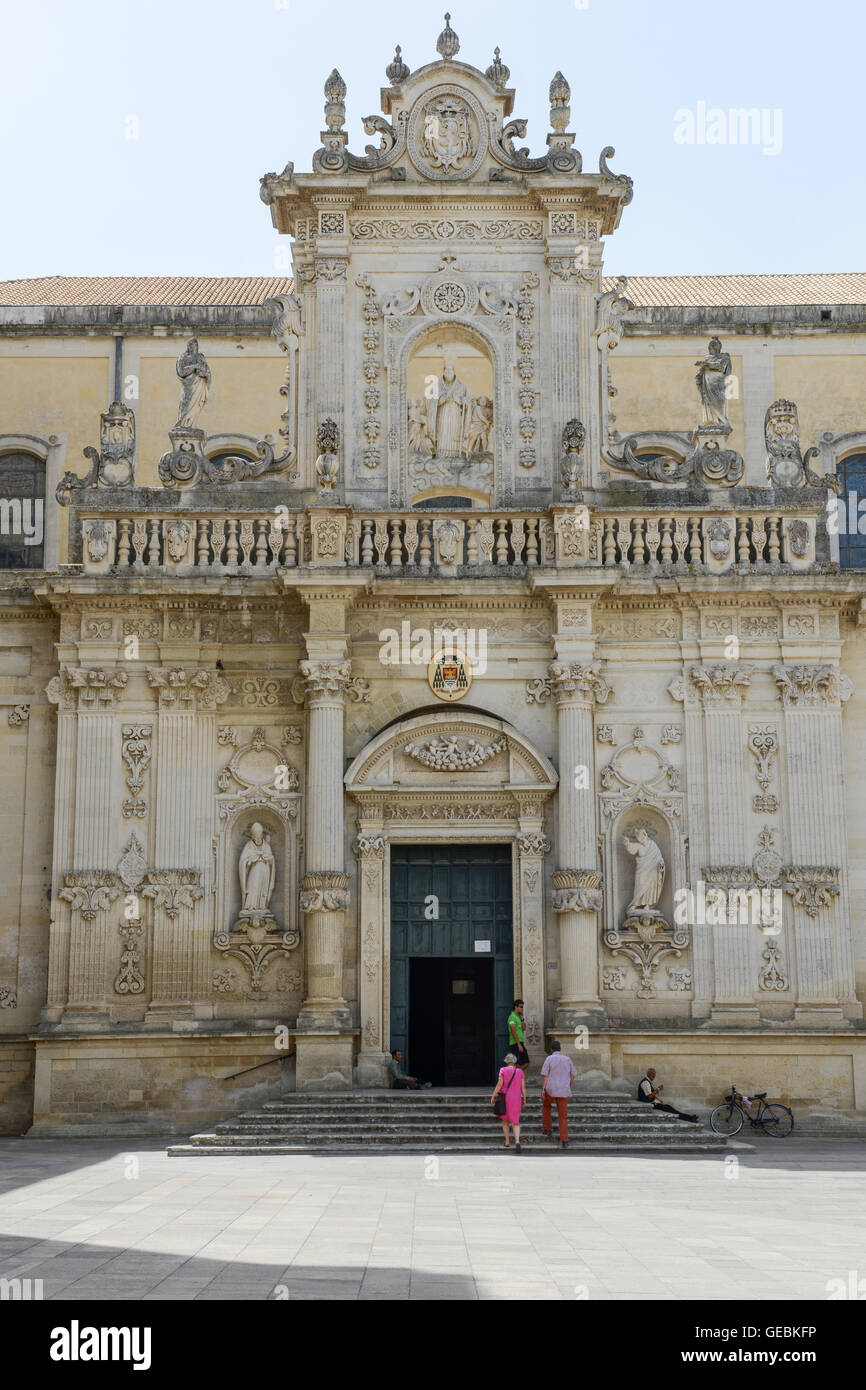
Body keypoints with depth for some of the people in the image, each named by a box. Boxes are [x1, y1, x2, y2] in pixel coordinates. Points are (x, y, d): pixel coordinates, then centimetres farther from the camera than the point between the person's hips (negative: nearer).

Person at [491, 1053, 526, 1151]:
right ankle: (517, 1141, -17)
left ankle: (507, 1142, 19)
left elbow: (499, 1084, -10)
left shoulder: (503, 1070, -5)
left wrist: (493, 1096, -3)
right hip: (516, 1100, 1)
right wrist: (524, 1099, 11)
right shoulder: (520, 1072, 2)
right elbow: (523, 1087, 1)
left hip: (504, 1098, -1)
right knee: (515, 1123, 7)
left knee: (505, 1120, 21)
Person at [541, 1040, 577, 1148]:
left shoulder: (549, 1059, -4)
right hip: (564, 1092, 2)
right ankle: (564, 1141, 0)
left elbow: (544, 1075, -10)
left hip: (550, 1090, -2)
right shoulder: (567, 1059, 6)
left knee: (546, 1106, 30)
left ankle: (547, 1129, 29)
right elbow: (573, 1075, 12)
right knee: (563, 1116, 6)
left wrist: (543, 1089, -8)